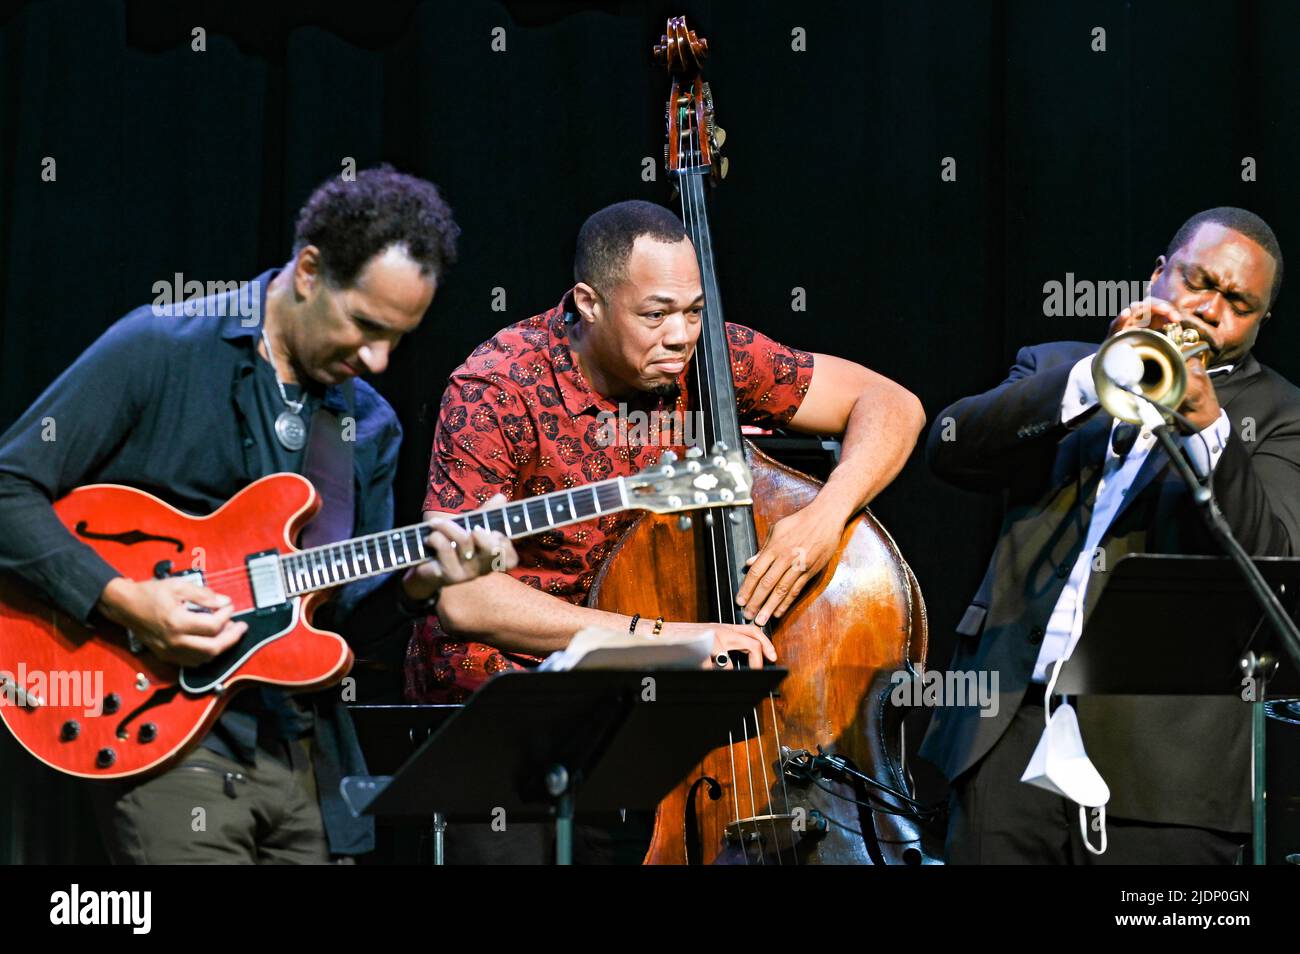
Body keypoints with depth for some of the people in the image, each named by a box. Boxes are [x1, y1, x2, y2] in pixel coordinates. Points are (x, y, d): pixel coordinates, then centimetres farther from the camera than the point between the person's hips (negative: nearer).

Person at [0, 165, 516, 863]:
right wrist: (123, 600, -19)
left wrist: (415, 583, -6)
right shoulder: (160, 352, -6)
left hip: (304, 748, 6)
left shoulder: (368, 426, 13)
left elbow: (342, 610, 15)